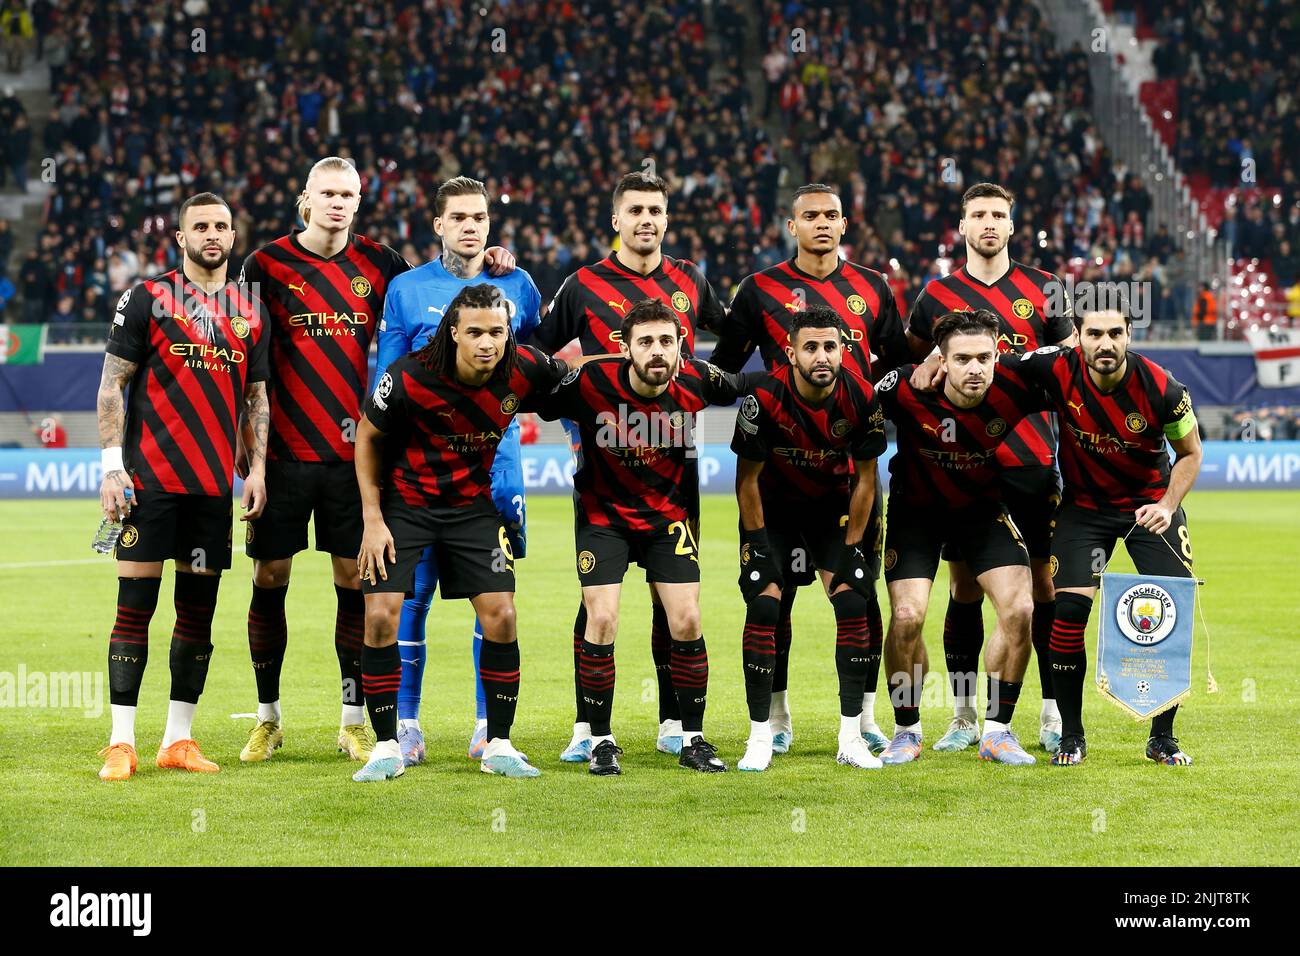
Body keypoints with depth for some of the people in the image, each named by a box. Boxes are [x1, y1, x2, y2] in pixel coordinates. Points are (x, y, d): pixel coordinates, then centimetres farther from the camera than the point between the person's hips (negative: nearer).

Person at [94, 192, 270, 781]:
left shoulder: (250, 313, 13)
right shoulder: (148, 298, 0)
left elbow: (257, 397, 17)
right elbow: (112, 384, -2)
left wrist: (257, 467, 5)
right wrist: (112, 465, -10)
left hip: (213, 483, 4)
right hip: (149, 478, -4)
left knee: (198, 611, 6)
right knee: (135, 606, -5)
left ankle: (179, 740, 12)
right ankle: (121, 743, -1)